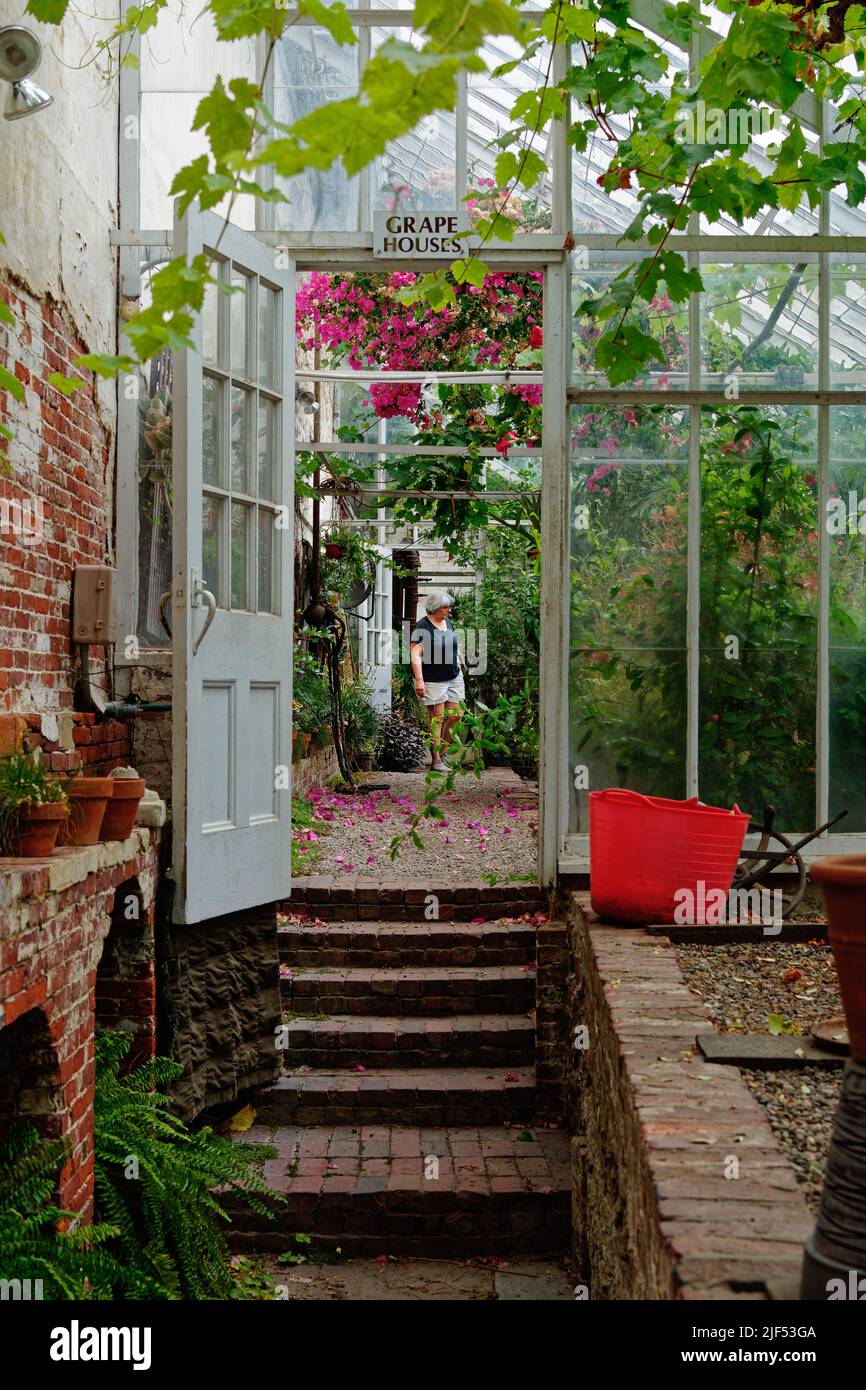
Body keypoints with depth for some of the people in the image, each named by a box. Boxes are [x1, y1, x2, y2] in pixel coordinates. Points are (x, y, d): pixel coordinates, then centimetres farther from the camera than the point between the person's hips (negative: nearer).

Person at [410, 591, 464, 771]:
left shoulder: (448, 623, 10)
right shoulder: (422, 627, -13)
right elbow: (415, 655, -18)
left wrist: (458, 668, 20)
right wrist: (419, 680, -25)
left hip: (454, 678, 7)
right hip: (433, 680, -7)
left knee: (455, 715, 4)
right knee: (437, 718, -3)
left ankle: (441, 749, 22)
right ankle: (436, 761, 4)